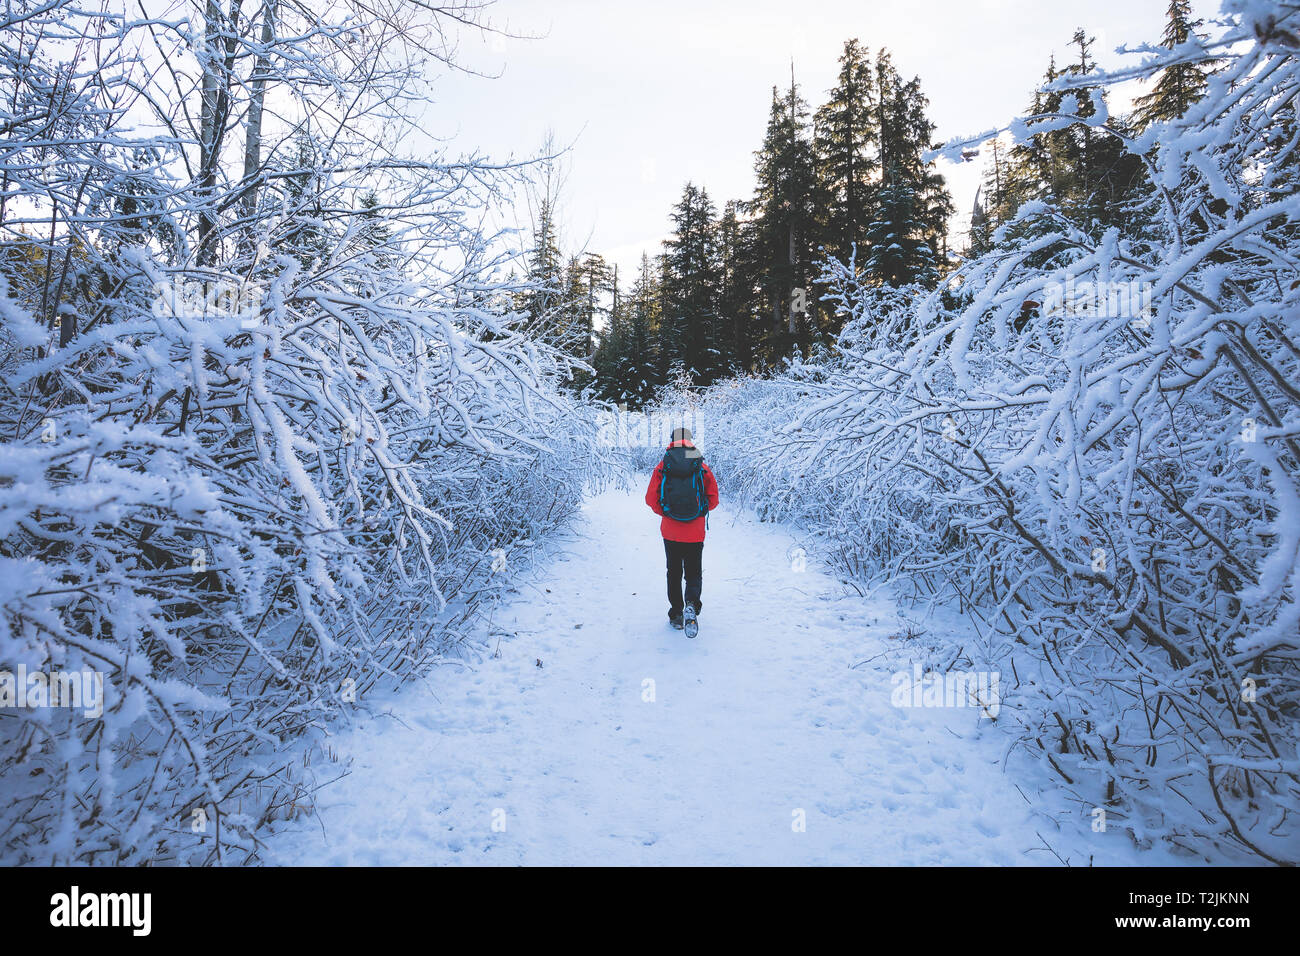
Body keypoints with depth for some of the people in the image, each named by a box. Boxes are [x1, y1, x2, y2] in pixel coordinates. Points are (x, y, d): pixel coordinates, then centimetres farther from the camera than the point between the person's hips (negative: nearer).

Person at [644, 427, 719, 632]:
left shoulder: (662, 467, -3)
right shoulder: (702, 467, -1)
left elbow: (651, 498, -4)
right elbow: (713, 499, 2)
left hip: (670, 531, 0)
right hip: (695, 533, 0)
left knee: (674, 573, 16)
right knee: (694, 573, 11)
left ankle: (676, 615, 18)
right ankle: (691, 604, -16)